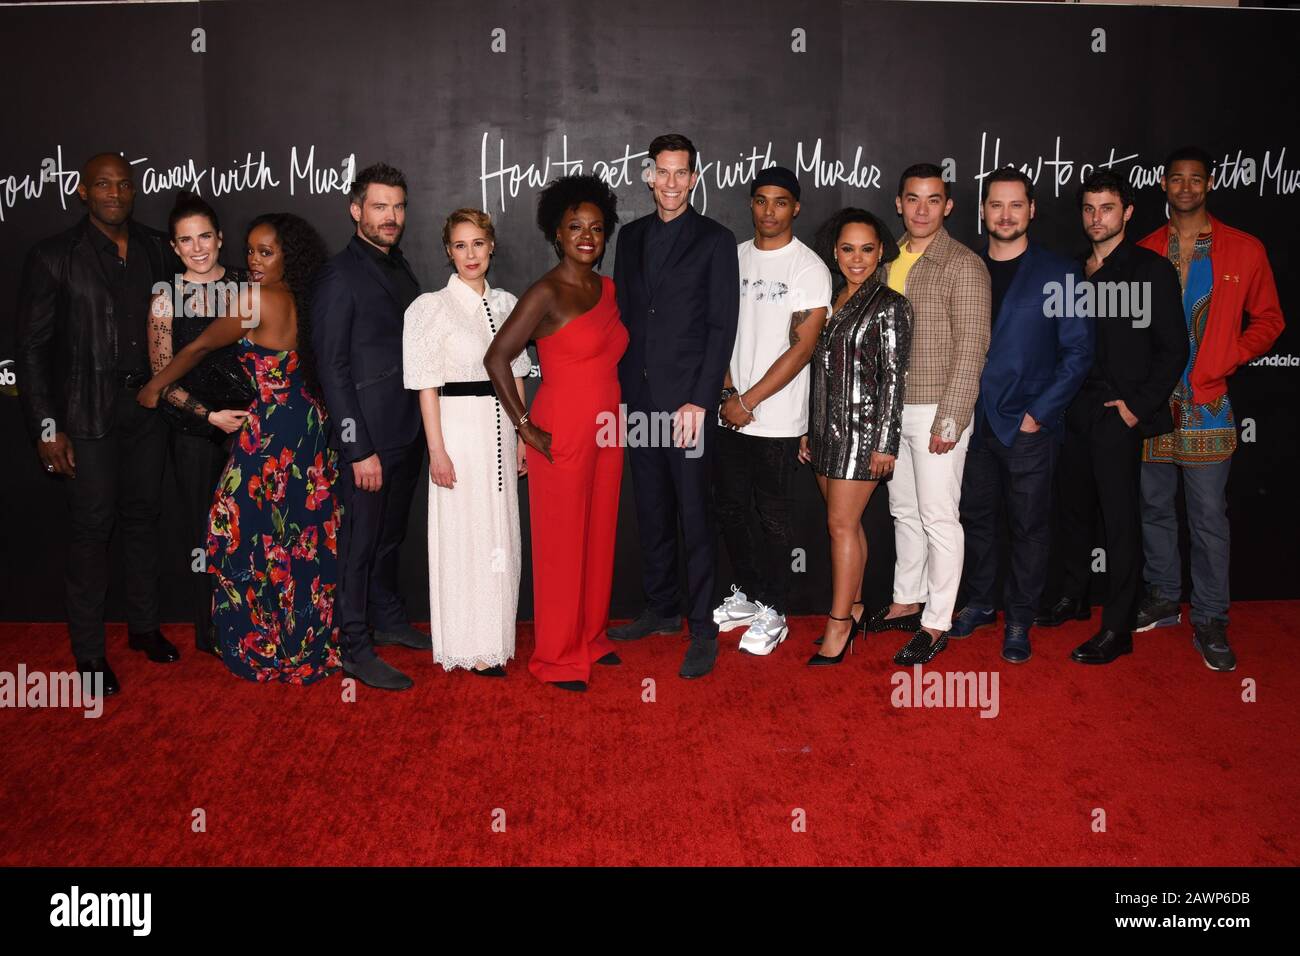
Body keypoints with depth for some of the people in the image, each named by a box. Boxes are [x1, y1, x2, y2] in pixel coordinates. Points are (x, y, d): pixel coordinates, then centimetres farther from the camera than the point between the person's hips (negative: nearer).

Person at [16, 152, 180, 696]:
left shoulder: (156, 250, 5)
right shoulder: (54, 257, -6)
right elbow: (32, 347, -6)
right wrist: (46, 428, -11)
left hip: (147, 405, 4)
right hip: (87, 412, -4)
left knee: (143, 516, 14)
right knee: (92, 527, 1)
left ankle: (144, 626, 30)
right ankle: (89, 651, 13)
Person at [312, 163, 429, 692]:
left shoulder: (399, 267, 13)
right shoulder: (339, 275, -12)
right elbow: (332, 368, -15)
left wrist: (425, 427, 12)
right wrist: (360, 449, -19)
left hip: (407, 430, 8)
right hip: (369, 435, -8)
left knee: (390, 534, 20)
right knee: (360, 541, 2)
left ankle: (388, 619, 35)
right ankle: (356, 648, 12)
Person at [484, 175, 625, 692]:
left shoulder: (607, 289, 9)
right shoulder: (546, 293, -12)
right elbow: (496, 358, -16)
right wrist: (525, 427, -14)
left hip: (605, 433, 7)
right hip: (562, 434, -7)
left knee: (599, 536, 15)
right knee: (561, 541, 2)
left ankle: (590, 636, 31)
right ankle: (557, 655, 16)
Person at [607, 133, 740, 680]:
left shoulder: (715, 240, -3)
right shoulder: (631, 237, 13)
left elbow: (722, 326, -7)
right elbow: (622, 315, 14)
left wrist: (700, 401, -14)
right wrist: (620, 386, 7)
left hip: (687, 401, -5)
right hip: (638, 398, 5)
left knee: (695, 516, -2)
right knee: (651, 512, 13)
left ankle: (703, 629, 7)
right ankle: (661, 610, 26)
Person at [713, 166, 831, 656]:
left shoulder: (809, 268, -9)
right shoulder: (733, 256, 7)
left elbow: (802, 347, -14)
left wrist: (748, 401, -14)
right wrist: (727, 394, -6)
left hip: (777, 419, -5)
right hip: (730, 410, 5)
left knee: (774, 518, 4)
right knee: (730, 507, 14)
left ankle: (773, 614, 17)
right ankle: (749, 593, 33)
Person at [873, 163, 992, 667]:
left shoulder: (963, 265, -10)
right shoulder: (890, 258, 11)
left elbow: (970, 349, -14)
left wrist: (950, 420, -18)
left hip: (936, 411, -7)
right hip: (893, 408, 7)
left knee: (939, 519, 0)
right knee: (905, 512, 17)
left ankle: (935, 625, 9)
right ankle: (906, 602, 31)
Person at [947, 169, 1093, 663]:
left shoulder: (1059, 272, -3)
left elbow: (1078, 351, -5)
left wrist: (1039, 413, -11)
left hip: (1028, 425, -3)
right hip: (973, 420, 3)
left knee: (1028, 526, 5)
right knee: (976, 517, 13)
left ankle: (1019, 621, 18)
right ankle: (979, 604, 30)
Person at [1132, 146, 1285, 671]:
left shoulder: (1245, 250, 2)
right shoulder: (1144, 252, 7)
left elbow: (1267, 320, 6)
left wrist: (1226, 361, -8)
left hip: (1207, 406, -3)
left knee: (1209, 517, 0)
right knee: (1154, 507, 12)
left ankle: (1210, 622, 9)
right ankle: (1162, 599, 28)